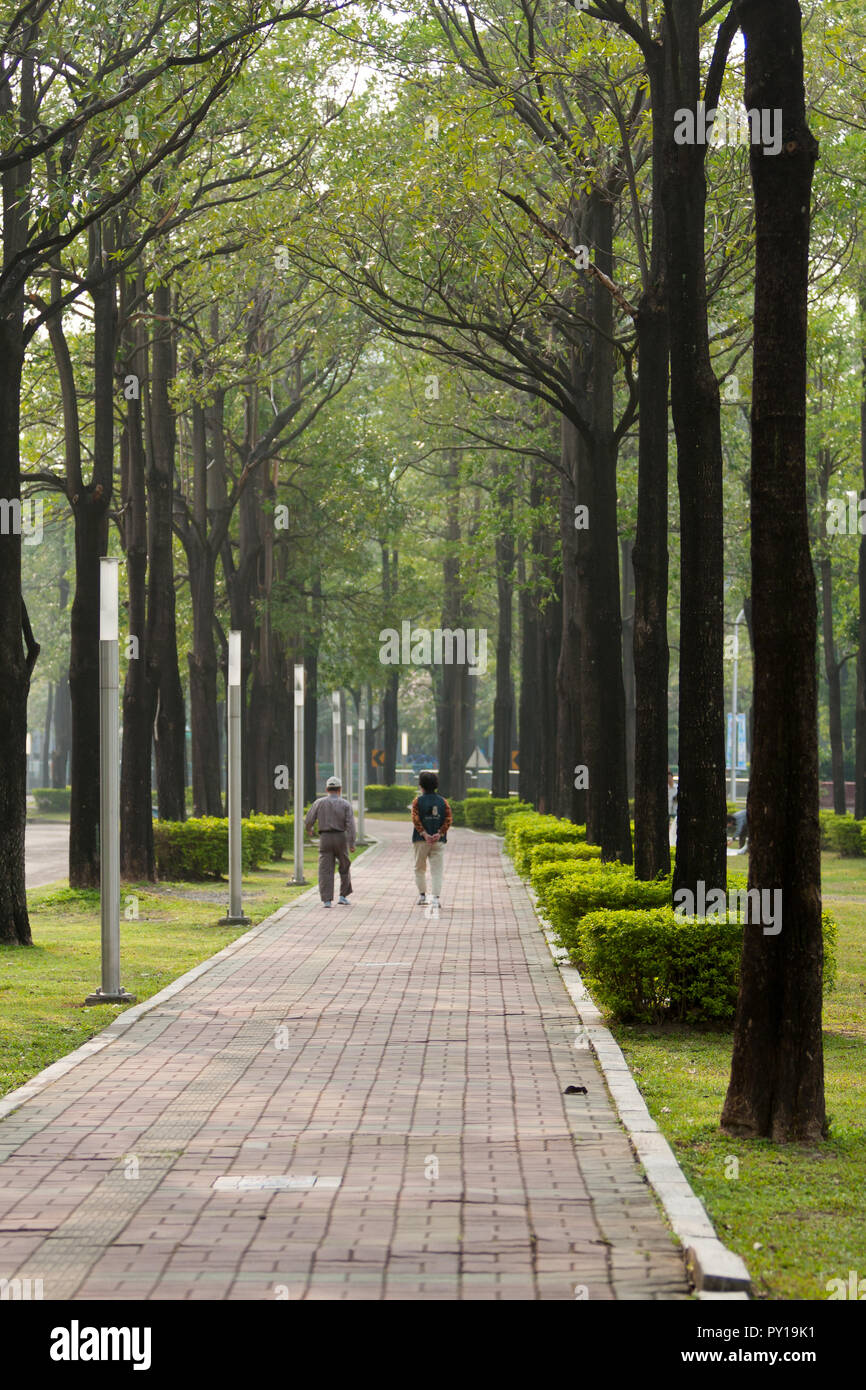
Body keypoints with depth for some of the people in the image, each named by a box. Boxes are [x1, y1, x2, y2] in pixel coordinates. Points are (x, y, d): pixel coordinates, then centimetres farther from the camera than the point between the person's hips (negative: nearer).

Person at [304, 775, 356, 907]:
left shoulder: (319, 803, 0)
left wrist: (308, 828, 25)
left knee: (325, 870, 0)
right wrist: (352, 844, -13)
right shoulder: (345, 804, -1)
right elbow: (350, 824, -11)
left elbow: (309, 821, 1)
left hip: (325, 838, 0)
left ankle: (326, 900, -8)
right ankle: (343, 896, 18)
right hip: (341, 839, 0)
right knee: (345, 868, 19)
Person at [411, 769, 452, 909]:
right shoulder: (442, 801, 5)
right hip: (438, 840, 1)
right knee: (437, 870, -2)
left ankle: (422, 894, 19)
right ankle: (435, 897, -15)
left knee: (420, 868, 16)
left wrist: (424, 834, -15)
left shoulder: (418, 801, -1)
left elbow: (415, 819, -12)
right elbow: (448, 819, -5)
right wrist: (440, 833, -10)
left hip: (421, 840, -1)